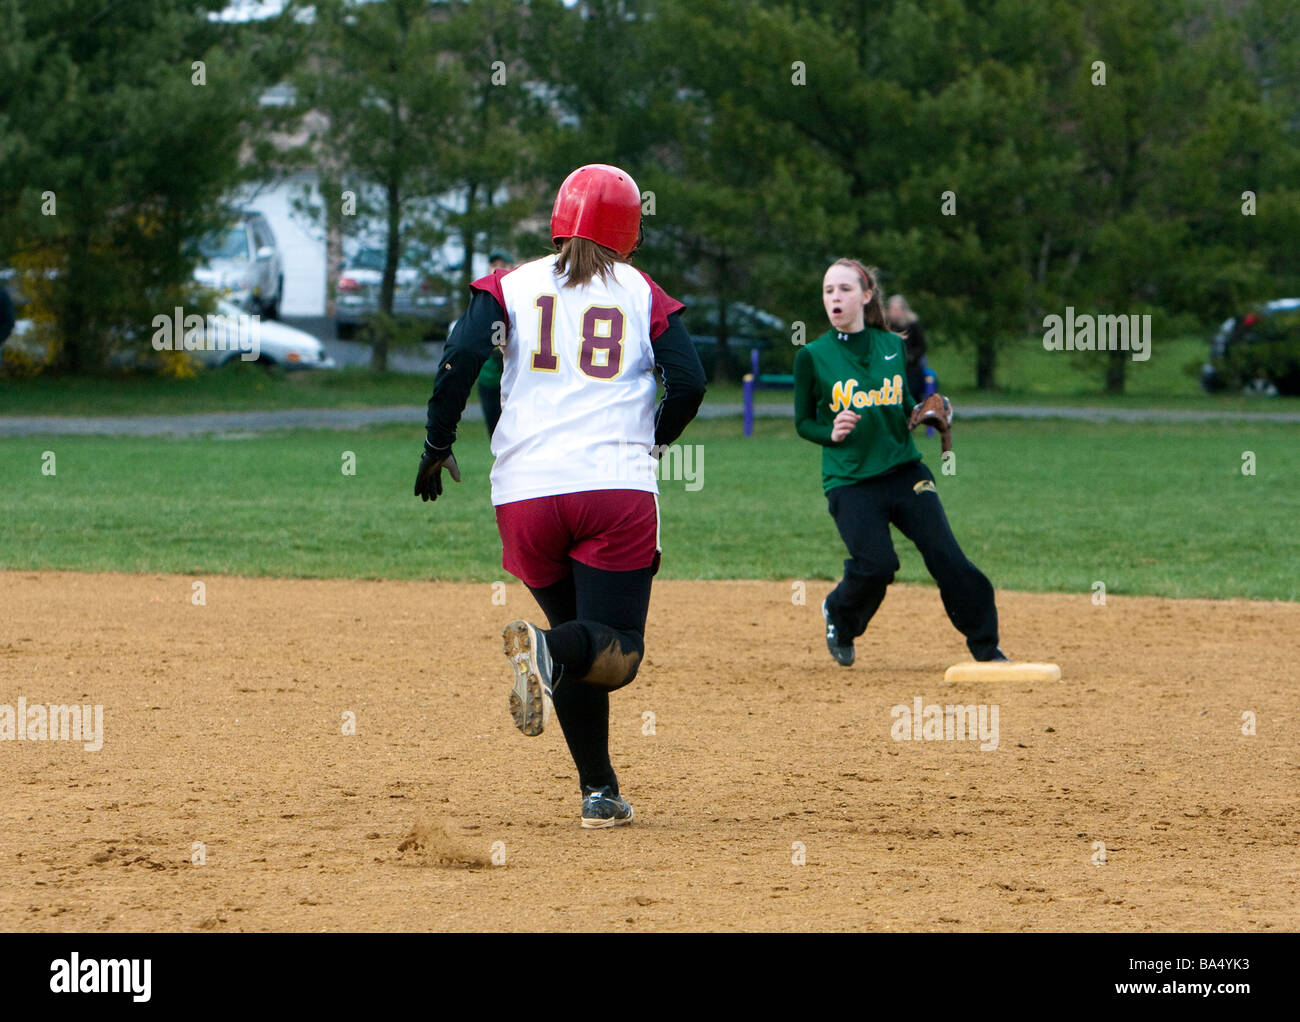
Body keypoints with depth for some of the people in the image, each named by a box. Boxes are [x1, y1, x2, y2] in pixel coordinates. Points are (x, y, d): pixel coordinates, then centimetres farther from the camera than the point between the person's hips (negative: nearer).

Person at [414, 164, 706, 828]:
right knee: (616, 653, -4)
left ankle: (600, 793, 9)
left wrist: (437, 445, 4)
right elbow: (688, 383, 1)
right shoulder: (644, 294, 10)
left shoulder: (511, 285, 10)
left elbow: (463, 355, -6)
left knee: (576, 641, 17)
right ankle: (549, 650, -37)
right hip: (618, 487, -2)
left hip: (526, 491, 2)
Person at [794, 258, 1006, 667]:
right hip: (849, 480, -2)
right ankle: (839, 614, 16)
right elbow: (804, 423, 4)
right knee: (876, 565, -18)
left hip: (905, 470, 2)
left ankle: (987, 648, 2)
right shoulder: (813, 357, -2)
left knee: (947, 557, -9)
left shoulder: (893, 346, 6)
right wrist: (832, 433, -16)